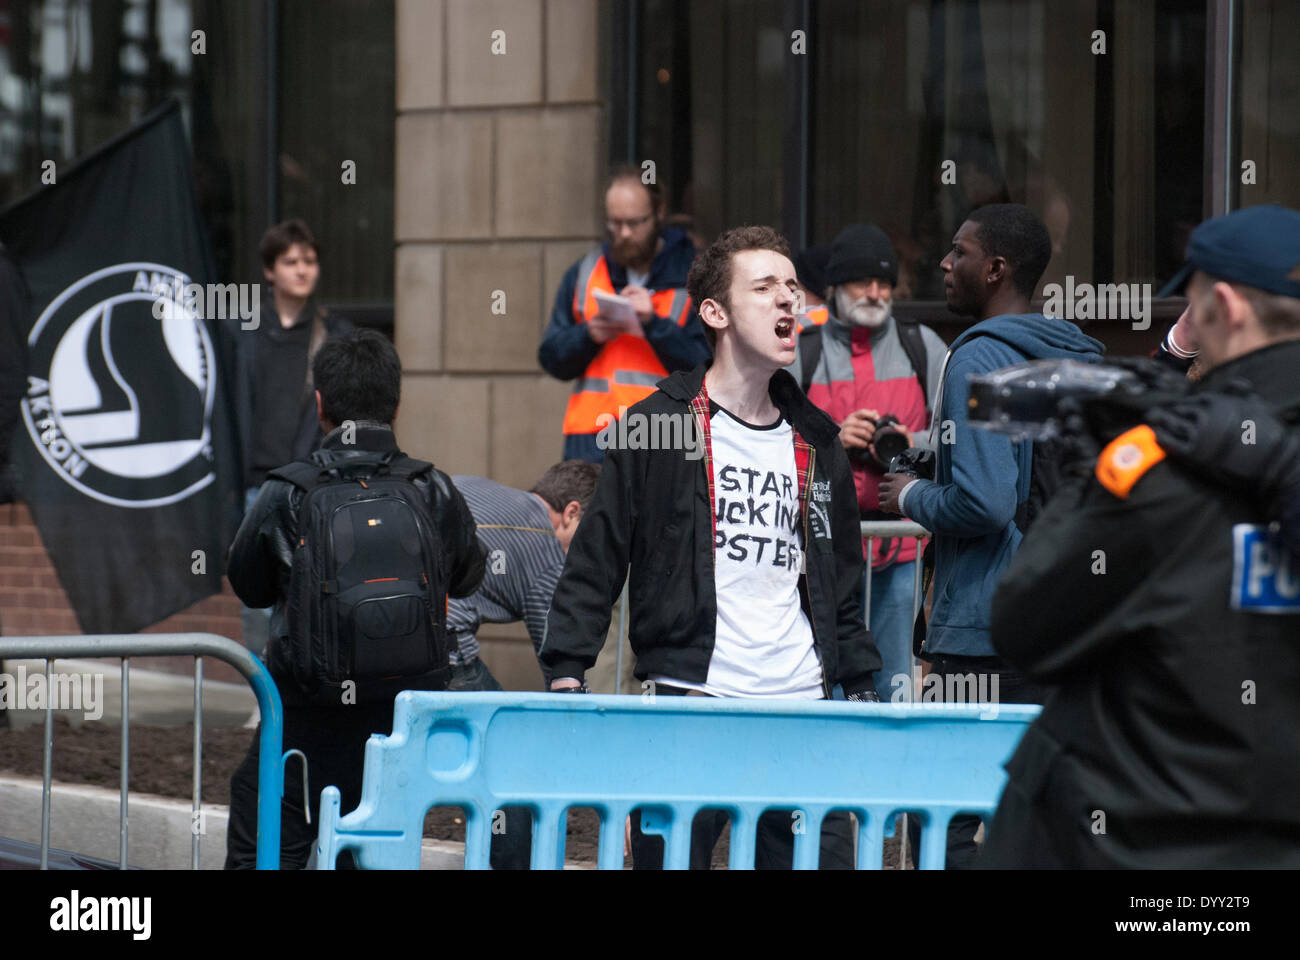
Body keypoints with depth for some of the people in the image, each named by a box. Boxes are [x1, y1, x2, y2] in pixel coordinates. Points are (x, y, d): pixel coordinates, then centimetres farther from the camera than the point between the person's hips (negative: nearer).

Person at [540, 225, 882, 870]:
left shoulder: (814, 442, 15)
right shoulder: (657, 427, 0)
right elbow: (594, 563, 0)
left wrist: (862, 687, 16)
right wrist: (566, 673, -9)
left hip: (803, 708, 4)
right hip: (688, 702, -4)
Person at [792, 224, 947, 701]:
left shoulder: (923, 347, 11)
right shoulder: (801, 353, 8)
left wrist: (913, 445, -11)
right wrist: (832, 437, -12)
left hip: (901, 552, 1)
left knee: (894, 688, 3)